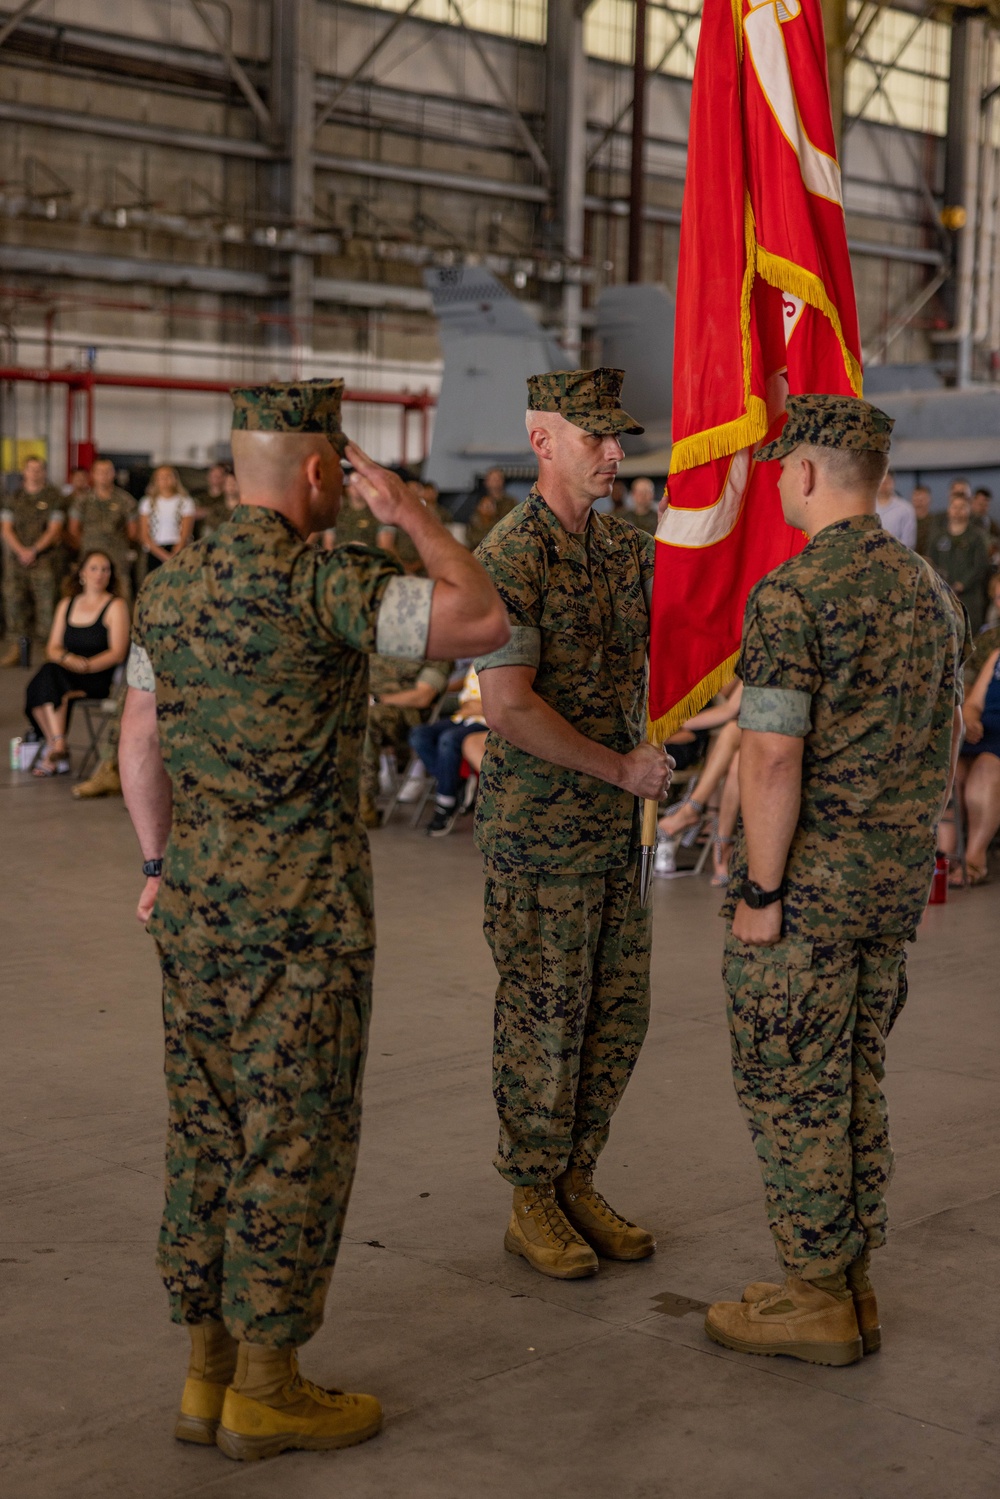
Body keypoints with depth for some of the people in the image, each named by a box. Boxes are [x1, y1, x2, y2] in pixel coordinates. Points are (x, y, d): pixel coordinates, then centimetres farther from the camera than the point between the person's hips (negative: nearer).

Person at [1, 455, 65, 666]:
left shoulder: (53, 497, 4)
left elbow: (54, 530, -2)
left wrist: (34, 550, -10)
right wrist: (20, 551, -7)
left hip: (43, 557, -3)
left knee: (46, 600, -7)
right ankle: (17, 646, 2)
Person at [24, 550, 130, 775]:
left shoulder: (116, 606, 2)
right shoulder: (67, 605, 18)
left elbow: (118, 653, -7)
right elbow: (52, 649, 11)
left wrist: (86, 665, -21)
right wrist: (67, 658, -12)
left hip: (100, 677, -5)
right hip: (65, 675, 5)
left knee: (51, 675, -31)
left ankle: (55, 747, -30)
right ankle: (56, 746, -26)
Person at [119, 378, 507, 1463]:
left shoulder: (170, 586, 9)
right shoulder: (318, 582, -15)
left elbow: (139, 743, 16)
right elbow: (484, 622, -19)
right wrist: (412, 514, -6)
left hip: (196, 898, 8)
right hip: (301, 906, -7)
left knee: (207, 1132, 13)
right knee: (296, 1139, 2)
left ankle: (208, 1373, 22)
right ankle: (265, 1389, 10)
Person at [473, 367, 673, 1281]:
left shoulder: (624, 547, 8)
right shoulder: (511, 559, -15)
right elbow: (510, 708, -22)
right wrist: (623, 768, -16)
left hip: (619, 827, 7)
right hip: (540, 830, -7)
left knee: (618, 1016, 12)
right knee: (545, 1021, 2)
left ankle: (576, 1183, 27)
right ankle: (533, 1205, 17)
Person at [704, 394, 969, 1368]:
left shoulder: (793, 592, -16)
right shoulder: (931, 589, 10)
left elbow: (774, 752, -21)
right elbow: (948, 739, 15)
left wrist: (760, 890, -16)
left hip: (808, 876, -8)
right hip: (898, 875, 8)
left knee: (788, 1088, 3)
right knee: (856, 1083, 16)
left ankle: (815, 1298, 11)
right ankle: (852, 1286, 24)